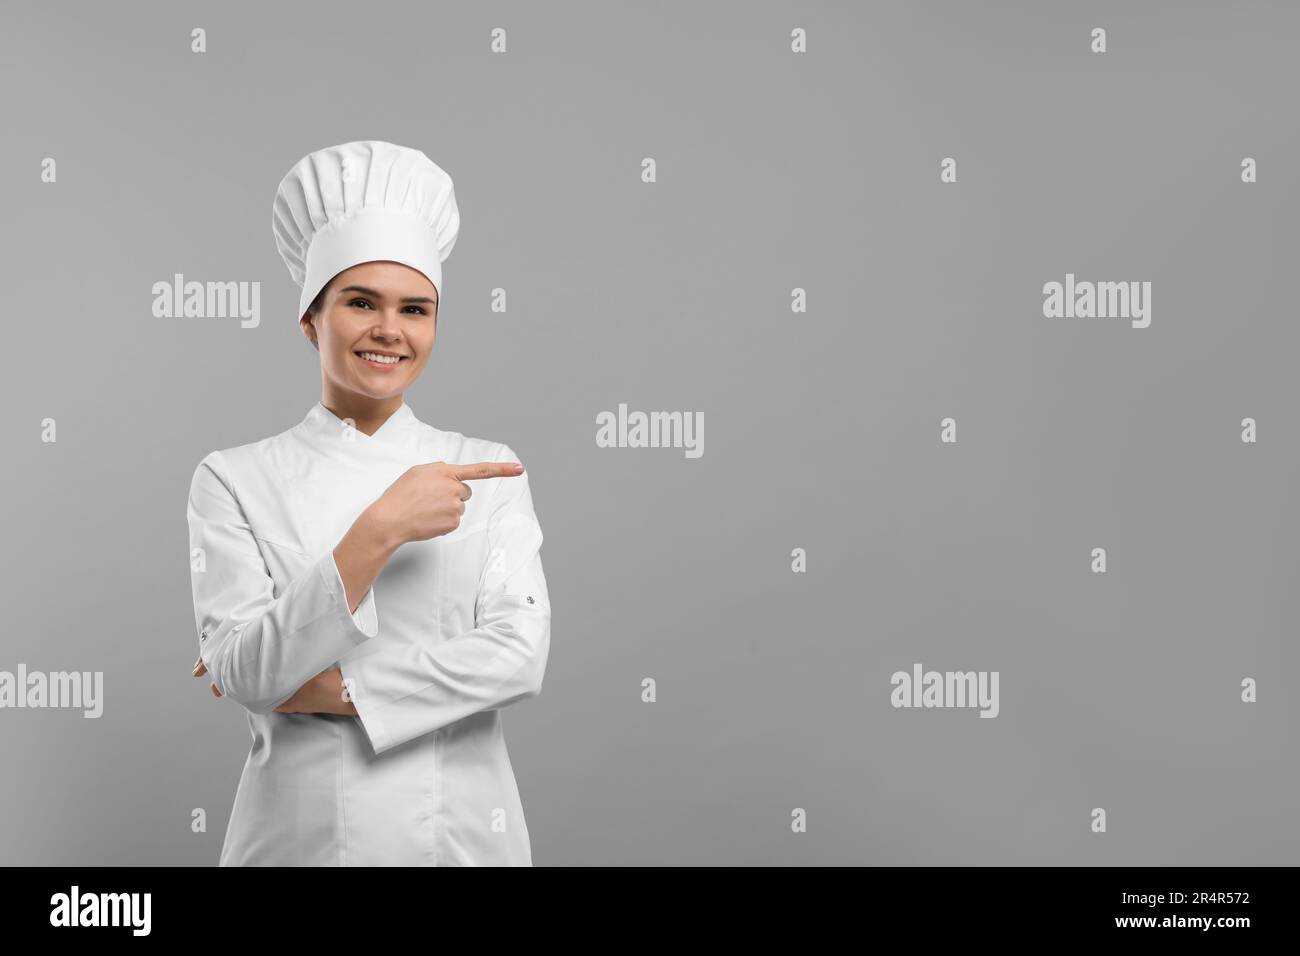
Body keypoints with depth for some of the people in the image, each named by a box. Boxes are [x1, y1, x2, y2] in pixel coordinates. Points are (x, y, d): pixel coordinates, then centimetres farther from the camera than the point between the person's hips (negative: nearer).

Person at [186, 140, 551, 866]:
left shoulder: (488, 472, 0)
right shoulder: (235, 479, -3)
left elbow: (519, 657, -11)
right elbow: (244, 673, -14)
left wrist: (326, 688, -15)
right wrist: (377, 531, -23)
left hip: (459, 827, 1)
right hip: (301, 830, -1)